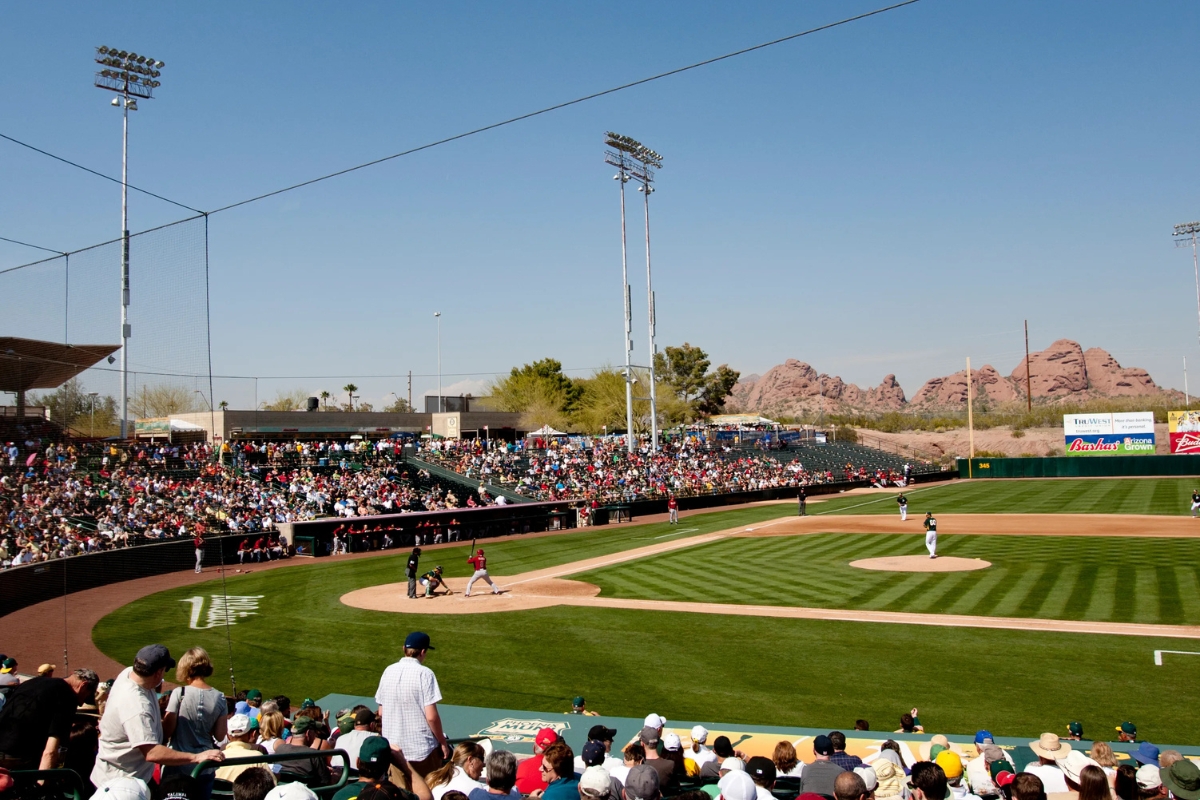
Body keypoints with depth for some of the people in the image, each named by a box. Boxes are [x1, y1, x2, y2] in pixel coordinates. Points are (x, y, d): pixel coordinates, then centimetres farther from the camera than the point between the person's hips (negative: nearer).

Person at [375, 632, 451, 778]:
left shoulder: (388, 671, 3)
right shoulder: (424, 673, -13)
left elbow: (381, 712, 10)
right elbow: (431, 716, -16)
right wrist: (442, 742, -4)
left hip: (393, 748, 5)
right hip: (422, 749, -5)